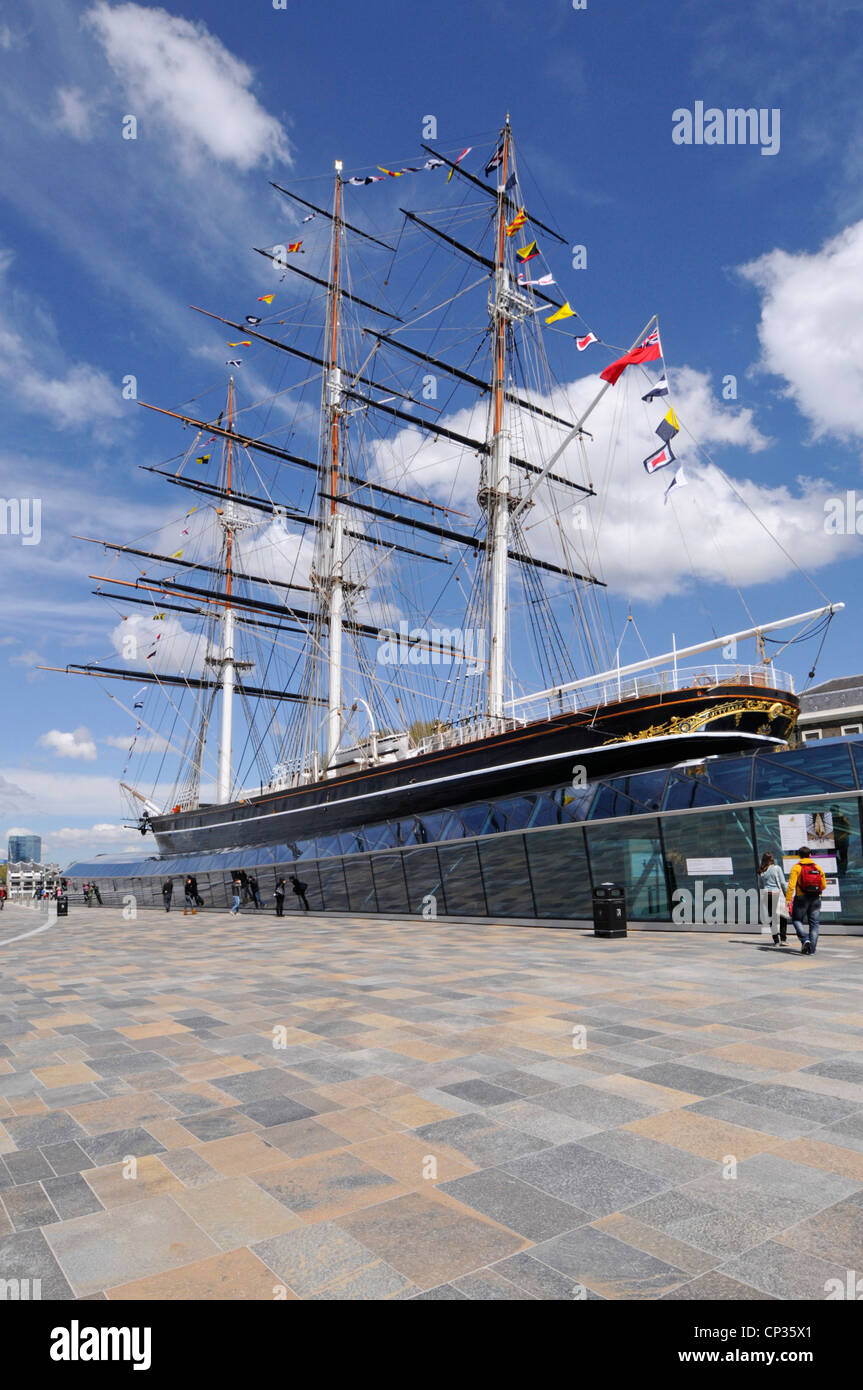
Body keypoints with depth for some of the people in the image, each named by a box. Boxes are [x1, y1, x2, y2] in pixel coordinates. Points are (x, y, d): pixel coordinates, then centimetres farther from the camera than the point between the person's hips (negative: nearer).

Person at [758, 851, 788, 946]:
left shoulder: (761, 871, 4)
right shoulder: (776, 868, -7)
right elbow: (783, 883, -7)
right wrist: (787, 893, 3)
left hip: (766, 895, 3)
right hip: (777, 893, -3)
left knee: (772, 918, 9)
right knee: (782, 917, 8)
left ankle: (776, 940, 9)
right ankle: (783, 939, 2)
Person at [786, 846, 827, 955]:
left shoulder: (796, 868, -6)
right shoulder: (818, 868, 7)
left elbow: (791, 885, -14)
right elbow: (824, 885, 9)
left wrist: (788, 900, -14)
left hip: (801, 898, -3)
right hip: (816, 899, 3)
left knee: (796, 920, 12)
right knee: (814, 924, 8)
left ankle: (805, 939, -11)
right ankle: (811, 949, 6)